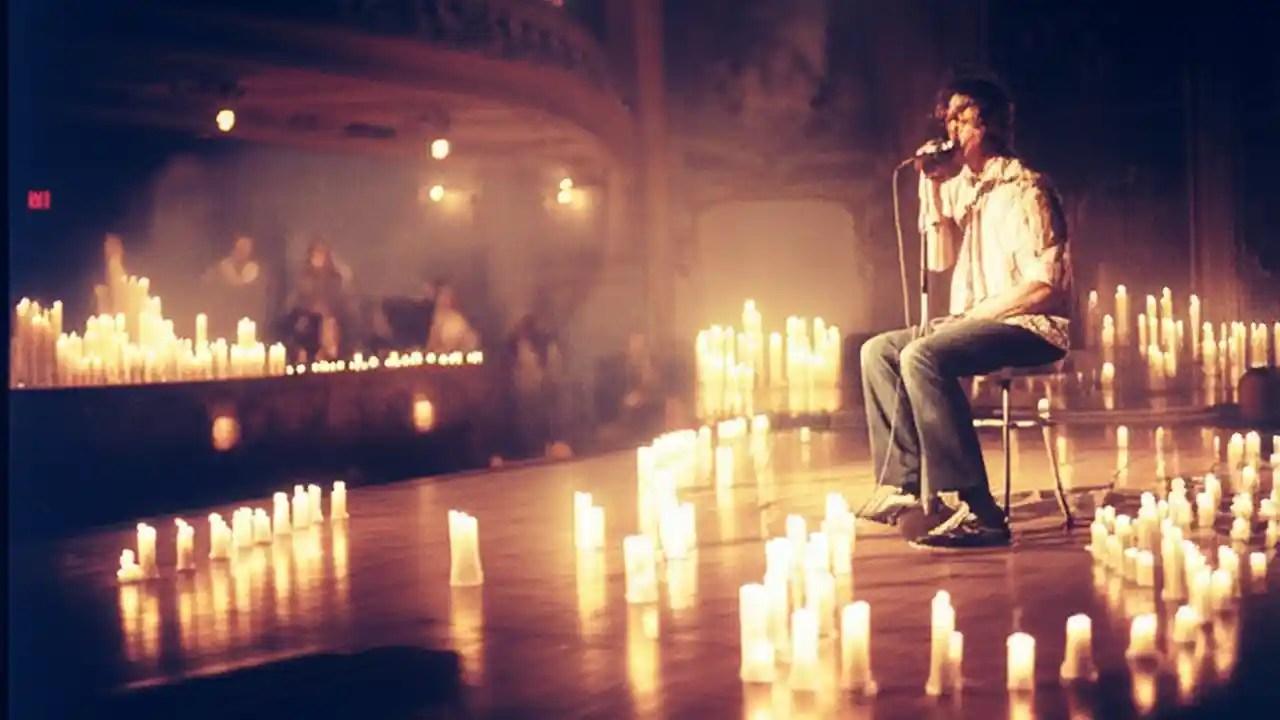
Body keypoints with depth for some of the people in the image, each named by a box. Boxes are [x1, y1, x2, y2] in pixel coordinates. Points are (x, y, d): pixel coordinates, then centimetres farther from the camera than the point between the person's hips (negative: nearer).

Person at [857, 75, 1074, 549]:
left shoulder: (1023, 189, -12)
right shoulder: (962, 186, 13)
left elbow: (1045, 286, -18)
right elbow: (940, 260, 8)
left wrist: (976, 313, -16)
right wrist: (933, 190, 0)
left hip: (1030, 328, -9)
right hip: (974, 322, 9)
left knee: (921, 357, -31)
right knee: (878, 351, 3)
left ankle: (975, 510, -35)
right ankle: (903, 484, -7)